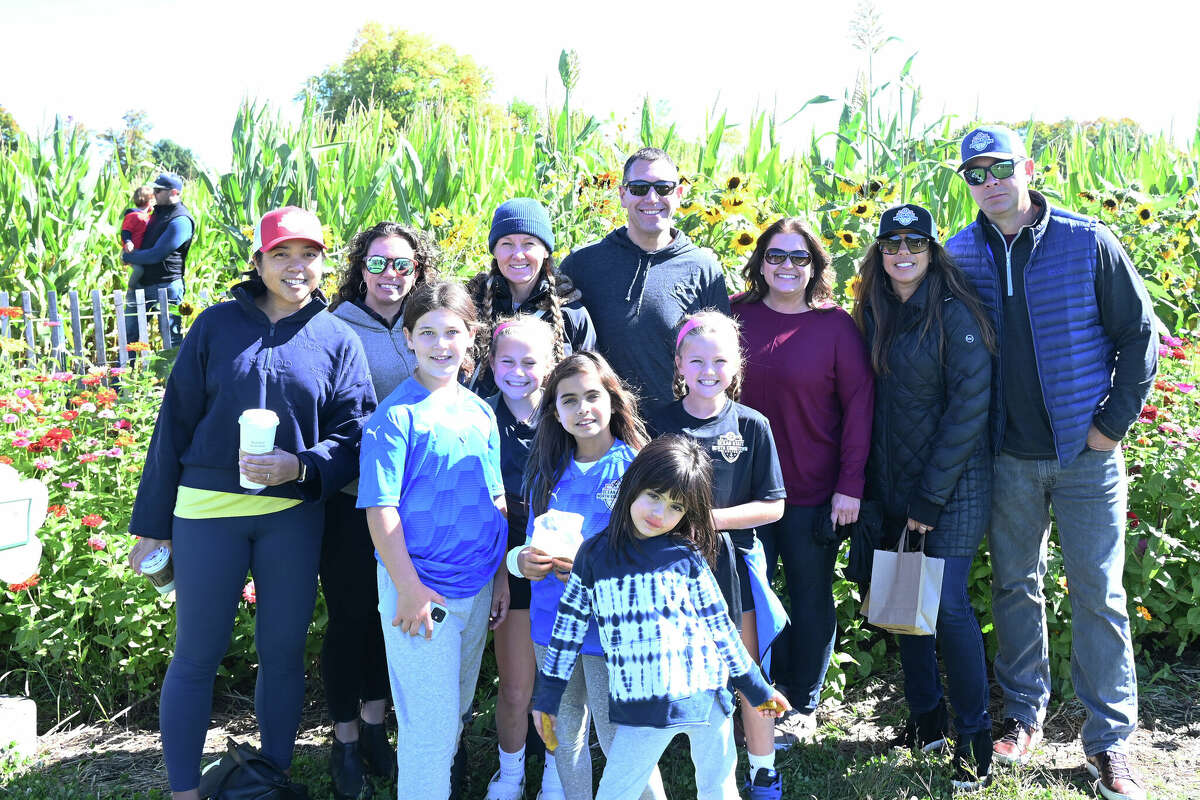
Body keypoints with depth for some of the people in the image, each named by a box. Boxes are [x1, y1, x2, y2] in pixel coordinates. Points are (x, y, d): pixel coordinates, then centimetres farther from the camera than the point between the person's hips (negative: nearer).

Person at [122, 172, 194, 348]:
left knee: (172, 339, -1)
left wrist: (127, 257, -6)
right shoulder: (157, 211, 13)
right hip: (140, 283, 9)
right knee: (128, 334, 11)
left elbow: (156, 254, -19)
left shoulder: (180, 221, -16)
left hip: (166, 285, -9)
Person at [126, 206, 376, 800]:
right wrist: (152, 524, 4)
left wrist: (300, 466, -18)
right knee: (195, 657, 6)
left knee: (283, 653, 10)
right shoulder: (217, 325, 3)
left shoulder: (337, 340, 4)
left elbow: (354, 435, 2)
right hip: (208, 511, -1)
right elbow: (175, 423, 5)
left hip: (293, 516, 1)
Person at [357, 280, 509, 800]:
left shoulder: (481, 413, 7)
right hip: (420, 588, -6)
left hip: (477, 586, 6)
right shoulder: (397, 414, -11)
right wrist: (408, 589, -16)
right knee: (430, 723, 1)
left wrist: (501, 577, 10)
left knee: (455, 712, 20)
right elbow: (380, 509, -14)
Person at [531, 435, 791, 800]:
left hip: (707, 693, 0)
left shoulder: (687, 557, -1)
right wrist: (547, 698, 10)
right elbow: (569, 628, 7)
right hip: (639, 710, 0)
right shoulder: (594, 555, 2)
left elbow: (719, 628, 8)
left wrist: (757, 689, 14)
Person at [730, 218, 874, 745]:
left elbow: (859, 405, -4)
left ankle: (804, 706, 29)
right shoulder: (736, 316, 1)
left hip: (814, 493, -1)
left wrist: (851, 484, -9)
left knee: (811, 599, 11)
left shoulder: (836, 326, -4)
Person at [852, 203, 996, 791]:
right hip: (894, 487, 6)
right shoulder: (875, 315, 7)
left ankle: (974, 738, 11)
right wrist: (873, 485, 5)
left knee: (947, 604, -6)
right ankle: (925, 718, 26)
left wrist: (929, 498, -14)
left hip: (953, 487, -6)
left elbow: (968, 409, -15)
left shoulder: (955, 314, -12)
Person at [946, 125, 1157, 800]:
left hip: (1086, 454, -2)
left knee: (1098, 594, 3)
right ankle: (1025, 714, 30)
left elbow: (1140, 334, -1)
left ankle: (1110, 741, 17)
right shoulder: (960, 255, 1)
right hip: (1008, 457, 3)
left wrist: (1114, 422, -6)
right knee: (1015, 586, 13)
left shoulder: (1089, 242, -6)